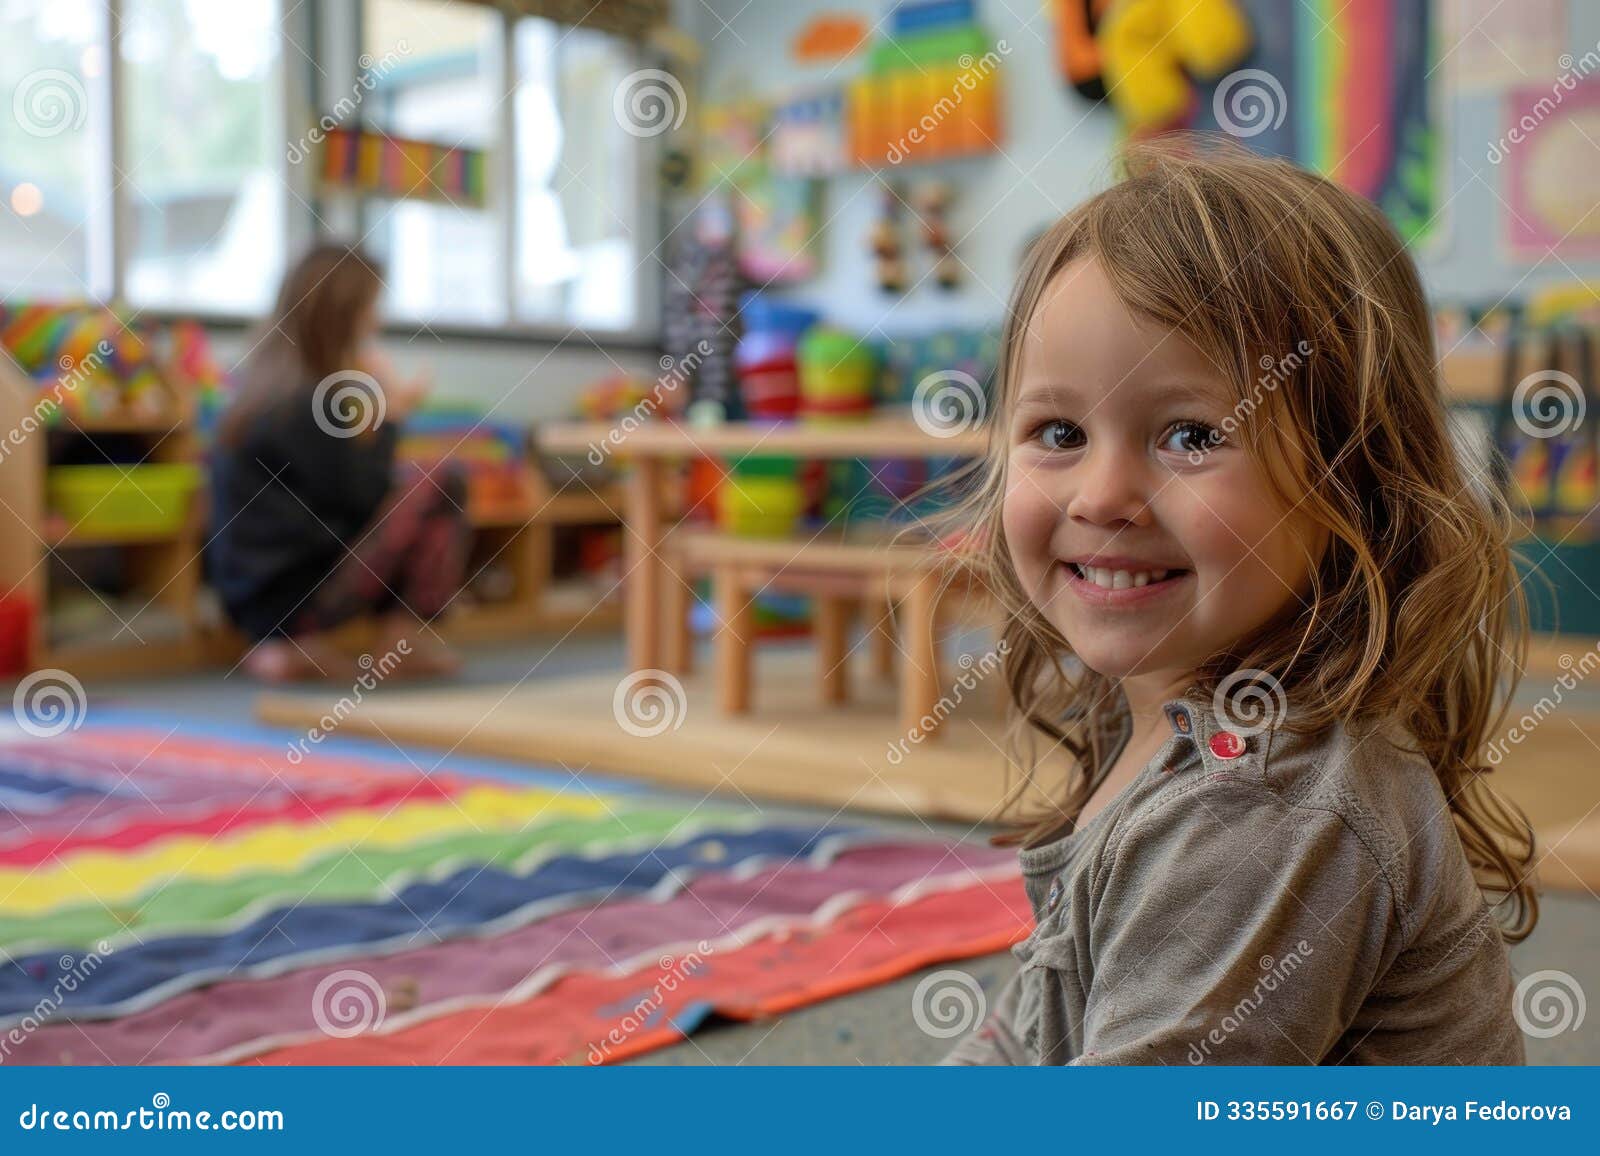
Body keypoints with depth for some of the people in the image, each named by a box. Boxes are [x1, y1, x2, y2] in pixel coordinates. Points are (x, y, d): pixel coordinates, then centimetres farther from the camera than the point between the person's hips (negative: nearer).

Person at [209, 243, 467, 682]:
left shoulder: (269, 382, 10)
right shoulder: (309, 400, -17)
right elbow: (359, 499, -13)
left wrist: (380, 410, 11)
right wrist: (388, 417, -3)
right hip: (290, 593, -9)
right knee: (441, 489, -10)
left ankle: (294, 644, 14)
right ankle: (405, 635, -1)